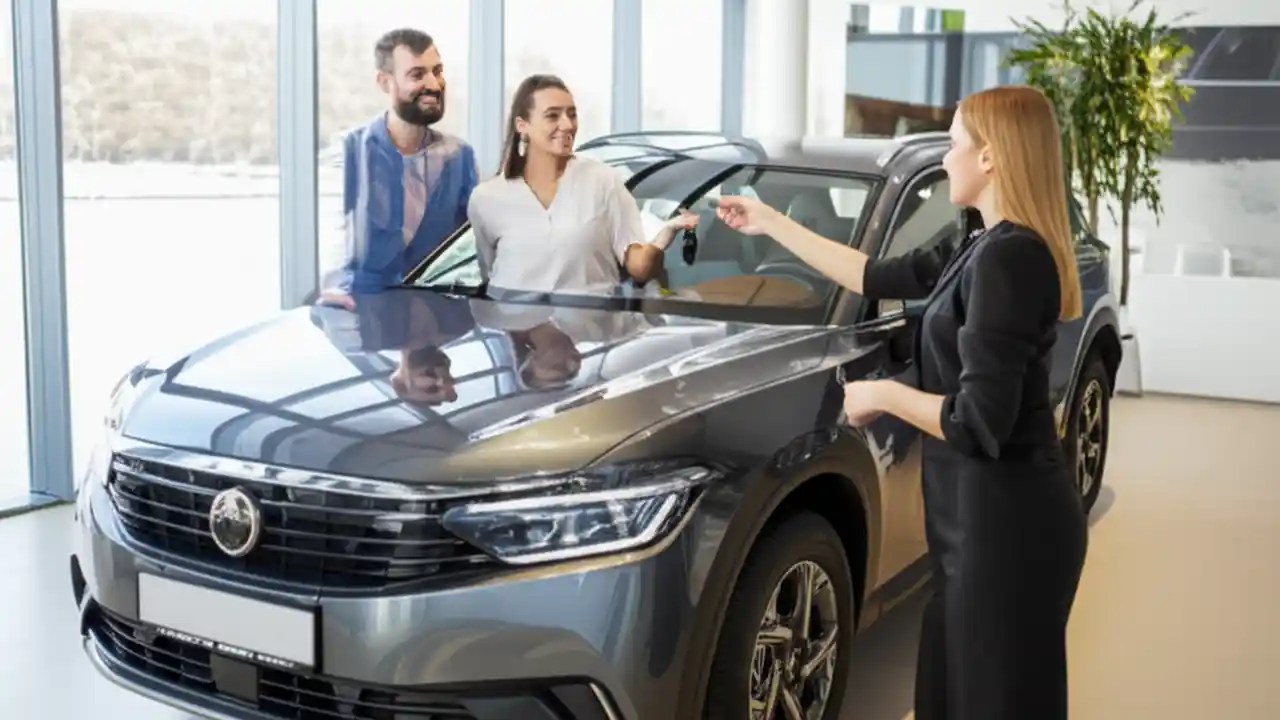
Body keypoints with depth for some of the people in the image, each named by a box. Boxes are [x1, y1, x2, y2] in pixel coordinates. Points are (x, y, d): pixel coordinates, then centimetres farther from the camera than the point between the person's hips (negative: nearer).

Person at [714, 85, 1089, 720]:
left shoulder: (1007, 258, -21)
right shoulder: (989, 250, 10)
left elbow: (980, 424, -26)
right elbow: (876, 278, 20)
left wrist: (883, 395, -10)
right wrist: (771, 224, 24)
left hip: (1006, 520, -10)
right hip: (987, 514, 10)